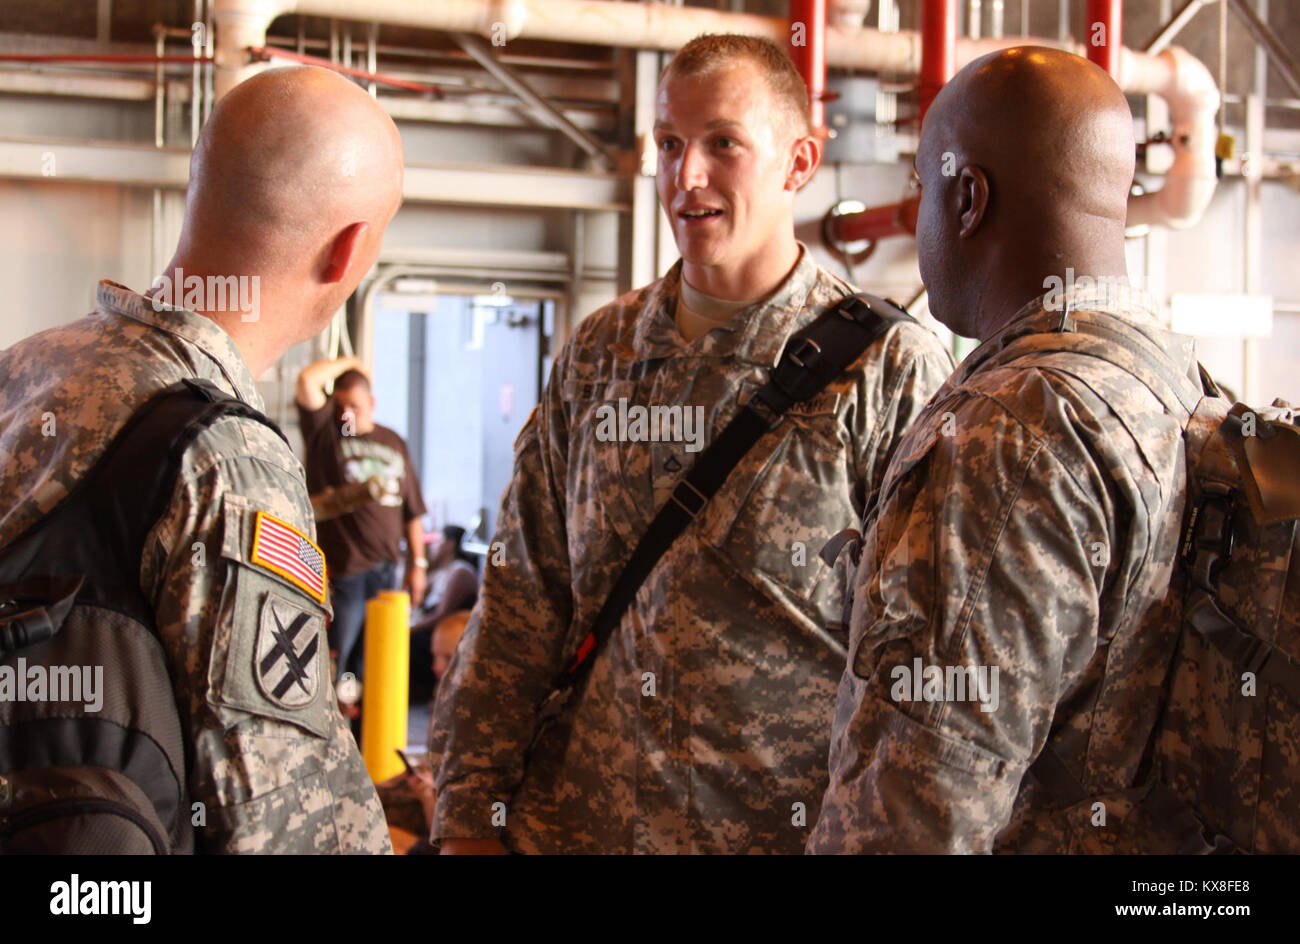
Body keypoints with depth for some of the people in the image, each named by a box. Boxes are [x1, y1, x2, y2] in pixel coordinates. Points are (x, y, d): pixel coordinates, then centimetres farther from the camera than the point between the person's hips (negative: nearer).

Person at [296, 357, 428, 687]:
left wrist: (417, 563, 13)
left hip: (386, 570, 4)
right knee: (332, 662, -4)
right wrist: (349, 363, 0)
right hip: (340, 570, -4)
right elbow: (308, 380, -15)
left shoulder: (394, 443, 14)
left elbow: (412, 511, 16)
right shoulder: (324, 432, 2)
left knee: (370, 663, 10)